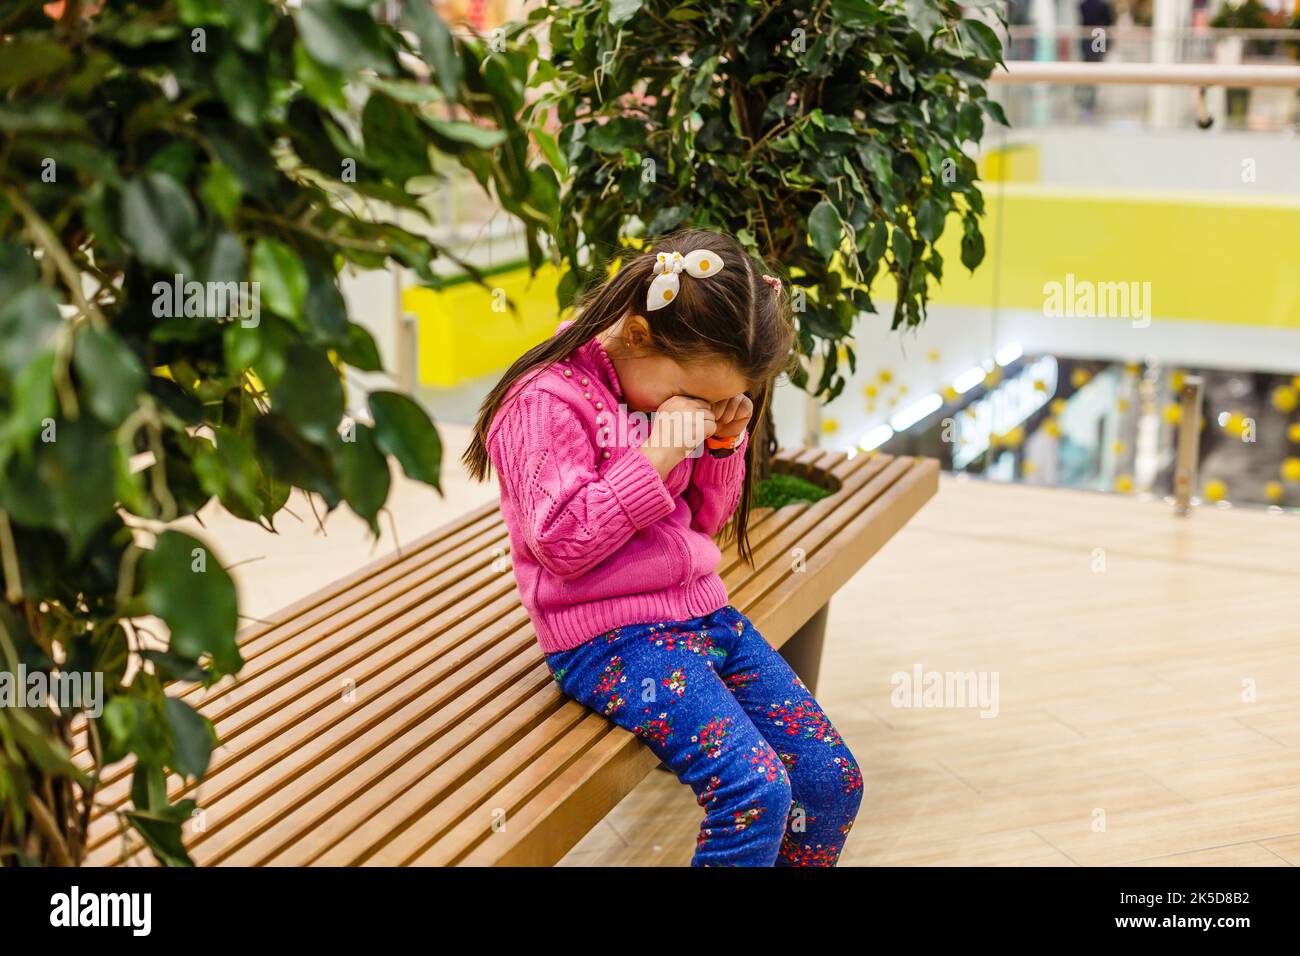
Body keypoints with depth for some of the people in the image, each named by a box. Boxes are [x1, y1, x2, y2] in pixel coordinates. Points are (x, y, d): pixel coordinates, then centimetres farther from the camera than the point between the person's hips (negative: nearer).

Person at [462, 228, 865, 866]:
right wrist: (656, 455, -21)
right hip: (611, 637, -8)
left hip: (702, 610, 8)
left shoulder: (677, 389, 11)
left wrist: (726, 441, 0)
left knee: (833, 782, 0)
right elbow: (562, 544, -19)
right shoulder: (548, 401, -12)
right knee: (755, 791, -25)